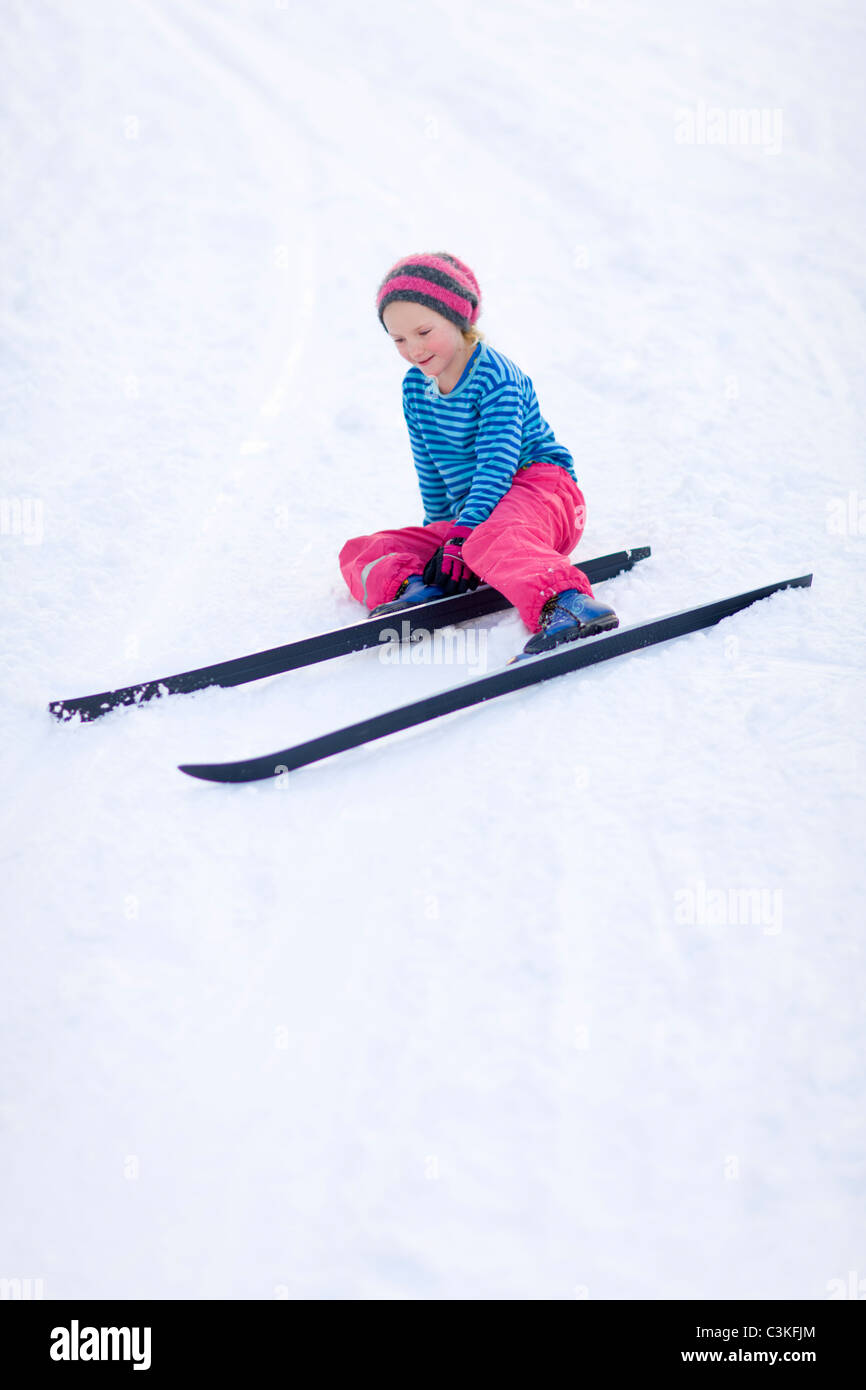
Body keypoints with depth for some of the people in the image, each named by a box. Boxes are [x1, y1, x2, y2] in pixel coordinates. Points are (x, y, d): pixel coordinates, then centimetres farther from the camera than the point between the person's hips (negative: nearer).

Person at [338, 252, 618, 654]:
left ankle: (569, 605, -67)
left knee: (493, 539, -45)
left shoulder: (496, 377, -13)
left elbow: (497, 465, -22)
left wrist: (462, 535, -30)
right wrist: (438, 524, 23)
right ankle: (415, 588, -34)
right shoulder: (415, 387, 9)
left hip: (539, 487, -8)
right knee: (360, 552, -3)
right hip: (471, 514, 8)